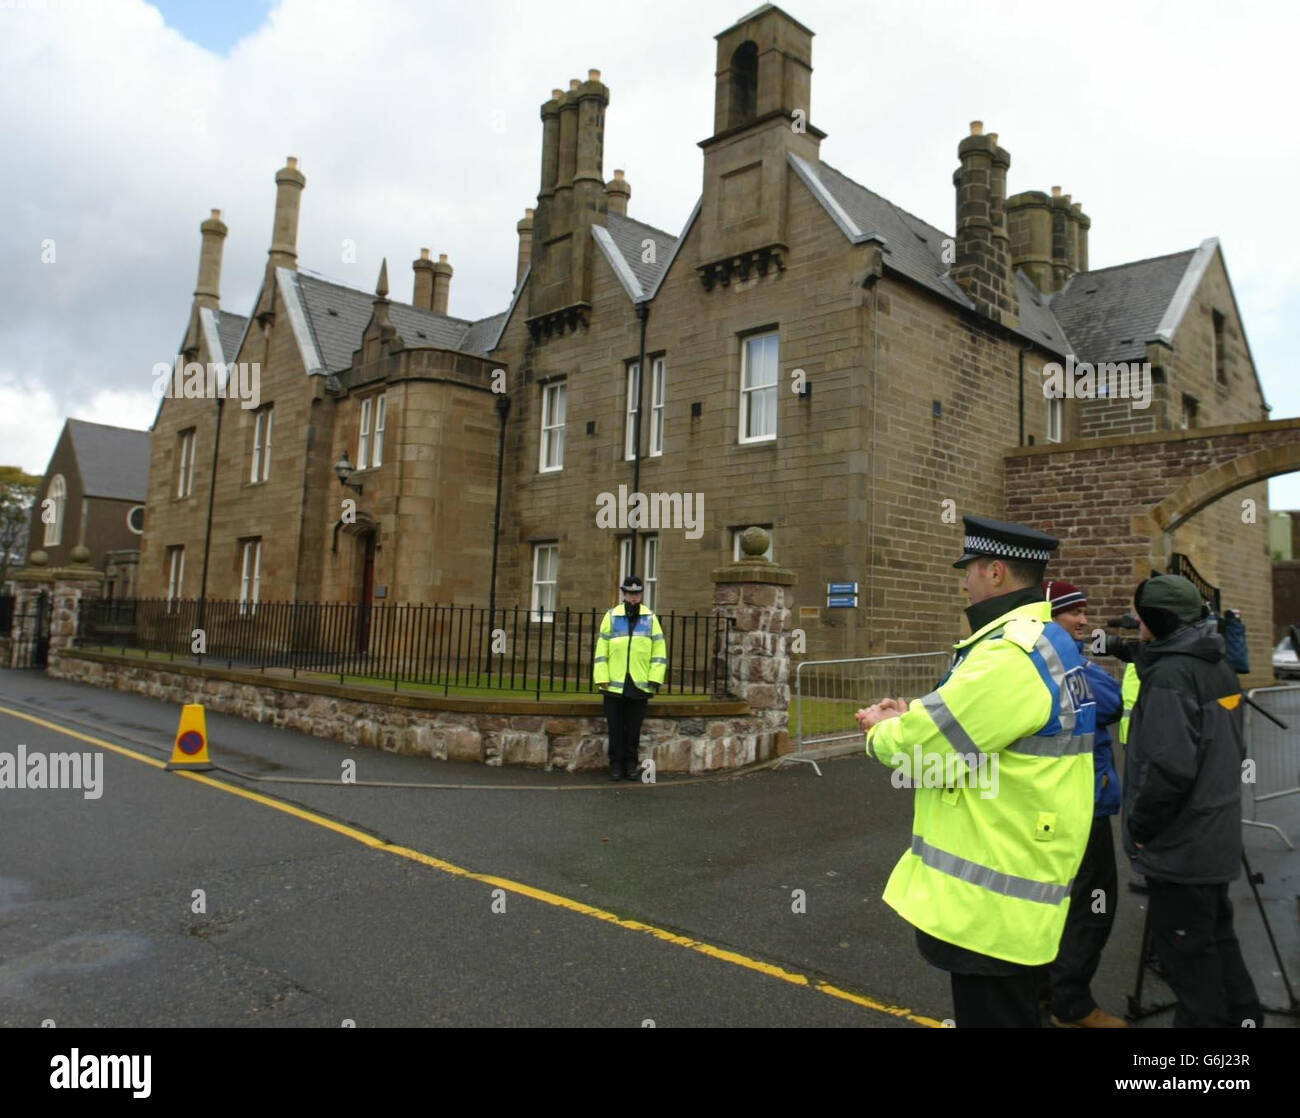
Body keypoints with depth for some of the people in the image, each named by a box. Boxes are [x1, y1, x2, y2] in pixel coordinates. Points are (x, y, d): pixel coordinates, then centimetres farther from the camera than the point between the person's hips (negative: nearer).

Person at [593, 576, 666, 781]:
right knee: (615, 729, 6)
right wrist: (602, 679, -5)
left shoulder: (650, 619, 5)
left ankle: (631, 764, 20)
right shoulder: (611, 617, 3)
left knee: (634, 729, 9)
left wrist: (655, 678, -4)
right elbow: (601, 650, 1)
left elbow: (659, 651, 5)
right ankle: (616, 764, 16)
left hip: (640, 686, 1)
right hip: (614, 686, 0)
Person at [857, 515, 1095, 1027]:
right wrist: (911, 720, 6)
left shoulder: (1012, 653, -23)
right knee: (1013, 1010, 23)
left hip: (993, 900, -10)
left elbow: (927, 750, -21)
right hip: (1011, 884, 10)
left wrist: (882, 732, 0)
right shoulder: (1047, 642, 11)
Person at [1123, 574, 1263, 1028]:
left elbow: (1169, 768, -27)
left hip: (1179, 848, -9)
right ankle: (1241, 1015, 34)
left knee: (1186, 951, 3)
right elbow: (1233, 747, 18)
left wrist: (1139, 825, -15)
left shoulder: (1169, 674, -22)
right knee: (1216, 935, 22)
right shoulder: (1219, 667, 8)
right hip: (1217, 838, 9)